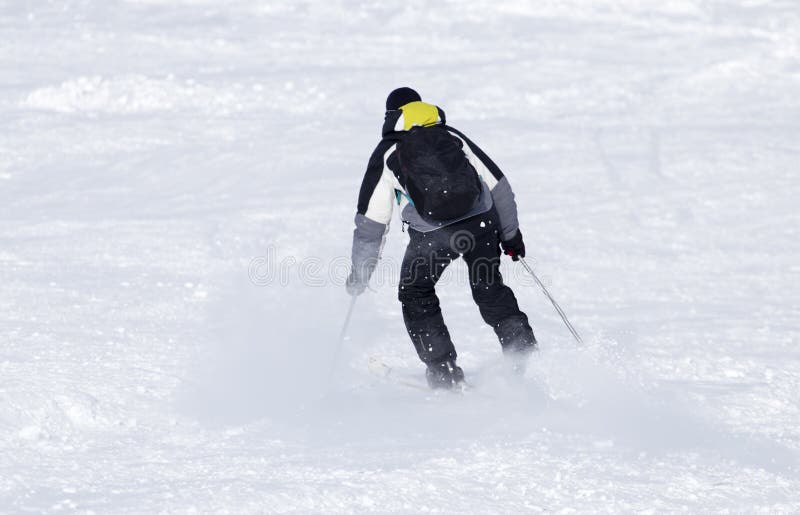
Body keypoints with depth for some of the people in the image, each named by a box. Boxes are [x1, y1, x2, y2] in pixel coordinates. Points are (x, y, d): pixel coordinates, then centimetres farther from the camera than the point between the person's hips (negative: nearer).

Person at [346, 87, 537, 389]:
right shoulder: (452, 137, 20)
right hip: (482, 222, 3)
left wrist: (360, 274, 16)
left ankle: (444, 373, 12)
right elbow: (498, 186, 19)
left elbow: (371, 222, 7)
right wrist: (510, 234, 29)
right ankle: (523, 350, 11)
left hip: (433, 233, -3)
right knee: (489, 289, 22)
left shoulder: (387, 154, 12)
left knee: (416, 295, 18)